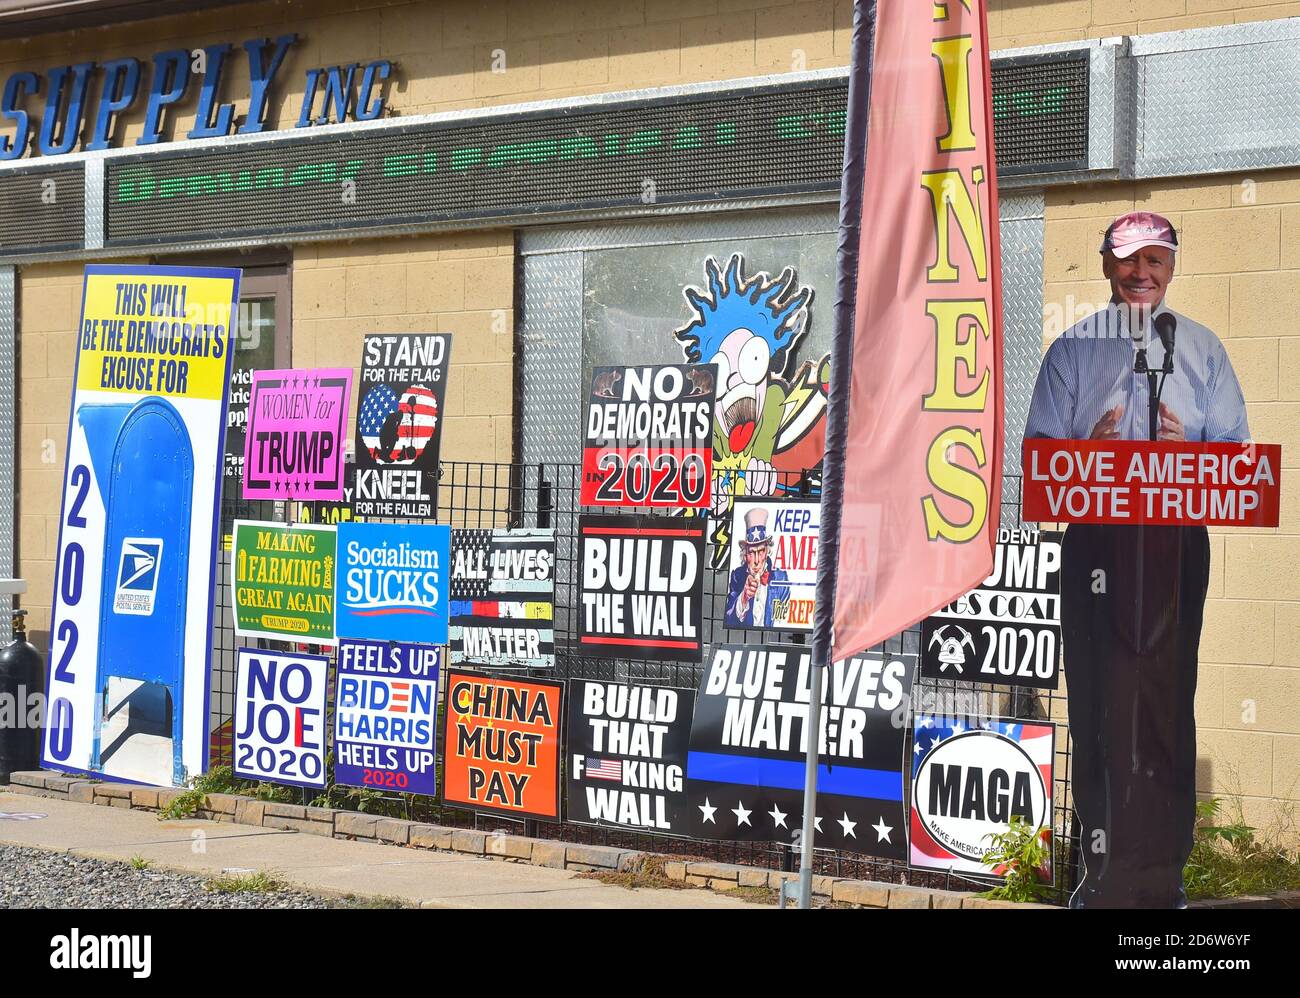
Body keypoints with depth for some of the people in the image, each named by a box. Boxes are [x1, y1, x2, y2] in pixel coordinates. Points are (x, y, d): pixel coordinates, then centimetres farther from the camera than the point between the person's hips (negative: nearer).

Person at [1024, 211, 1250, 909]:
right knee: (1100, 700, -4)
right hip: (1095, 538, -1)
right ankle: (1105, 870, 0)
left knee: (1168, 698, -2)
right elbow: (1040, 446, 8)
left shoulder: (1201, 348, 14)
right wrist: (1086, 450, -13)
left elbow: (1235, 448, 11)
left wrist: (1188, 449, -11)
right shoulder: (1073, 348, 12)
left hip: (1176, 539, 1)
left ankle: (1163, 874, 2)